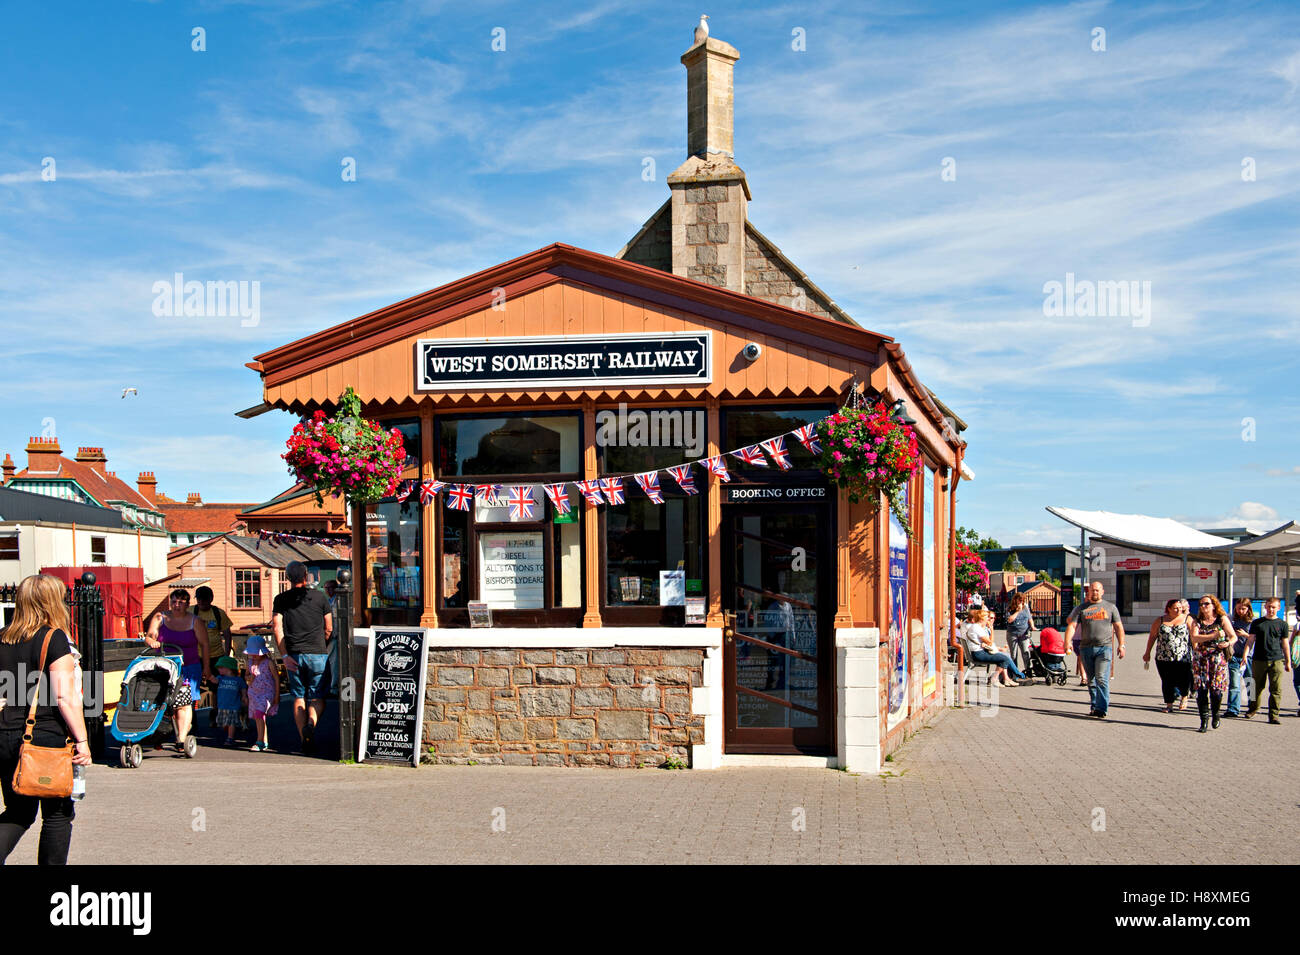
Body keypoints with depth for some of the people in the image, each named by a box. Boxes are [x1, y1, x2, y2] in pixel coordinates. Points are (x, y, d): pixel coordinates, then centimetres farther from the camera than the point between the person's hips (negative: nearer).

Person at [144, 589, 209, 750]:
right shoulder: (160, 618, 6)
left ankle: (181, 739, -15)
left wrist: (206, 668, 2)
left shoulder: (194, 621, 2)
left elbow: (204, 644, 4)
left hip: (188, 667, -2)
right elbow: (149, 637, -1)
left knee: (184, 704, -11)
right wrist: (151, 641, -25)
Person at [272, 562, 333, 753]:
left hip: (293, 655, 1)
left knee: (299, 697, 11)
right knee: (318, 698, 6)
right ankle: (310, 724, -23)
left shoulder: (281, 599, 5)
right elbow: (329, 629, 5)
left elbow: (278, 628, -5)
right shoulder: (319, 597, 3)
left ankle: (305, 740, 8)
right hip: (317, 653, -1)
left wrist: (285, 655, -6)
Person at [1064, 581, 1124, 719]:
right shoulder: (1081, 608, 10)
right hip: (1086, 648, 2)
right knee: (1091, 680, 8)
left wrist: (1121, 645, 2)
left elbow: (1118, 627, 12)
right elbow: (1072, 626, 1)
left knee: (1102, 679, -14)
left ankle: (1101, 709, -17)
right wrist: (1067, 641, -14)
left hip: (1104, 647, -2)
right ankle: (1094, 706, 17)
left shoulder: (1110, 607, 10)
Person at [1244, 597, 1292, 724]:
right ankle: (1253, 709, 28)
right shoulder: (1257, 623, 8)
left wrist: (1288, 662, 10)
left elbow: (1285, 644, 12)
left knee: (1276, 690, -5)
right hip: (1259, 660, 1)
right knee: (1257, 687, 8)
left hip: (1277, 661, 0)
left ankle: (1274, 715, 0)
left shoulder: (1282, 624, 9)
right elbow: (1251, 640, 8)